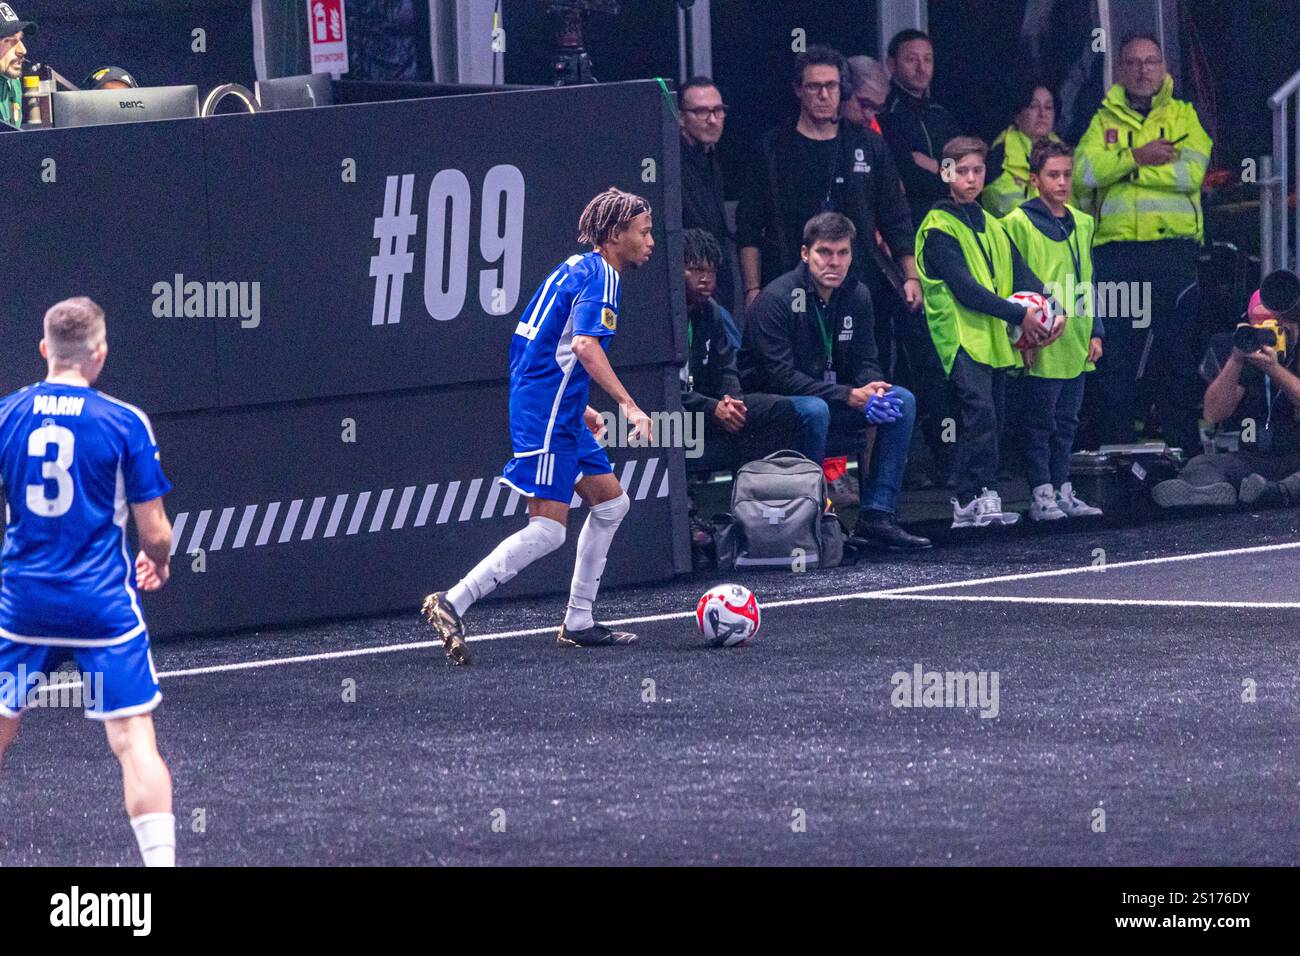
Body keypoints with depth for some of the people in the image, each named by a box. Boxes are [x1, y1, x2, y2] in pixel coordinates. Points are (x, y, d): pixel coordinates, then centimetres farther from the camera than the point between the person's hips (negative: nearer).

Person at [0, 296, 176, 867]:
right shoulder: (124, 423, -9)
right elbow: (154, 531, -5)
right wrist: (157, 563, 17)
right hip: (103, 604, -3)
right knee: (134, 739, -1)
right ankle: (161, 860, -8)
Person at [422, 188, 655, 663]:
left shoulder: (578, 269, 18)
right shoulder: (599, 275, -12)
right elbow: (585, 345, -27)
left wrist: (579, 408, 27)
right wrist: (628, 405, -30)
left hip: (561, 415, 10)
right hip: (547, 417, -10)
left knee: (610, 502, 15)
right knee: (548, 529, -12)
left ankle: (577, 623, 18)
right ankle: (452, 603, -15)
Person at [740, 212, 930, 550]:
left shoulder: (856, 296, 2)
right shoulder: (777, 299, -19)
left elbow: (864, 363, 6)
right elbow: (780, 376, -25)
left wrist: (873, 388, -20)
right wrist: (850, 396, -29)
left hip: (834, 405, 7)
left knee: (902, 400, -9)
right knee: (814, 409, -38)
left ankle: (877, 515, -12)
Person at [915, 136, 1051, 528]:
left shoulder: (991, 226, 19)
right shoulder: (939, 228, -6)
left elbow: (1021, 274, 13)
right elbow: (965, 288, -14)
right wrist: (1019, 316, -17)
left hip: (995, 340, 8)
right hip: (962, 337, -8)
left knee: (989, 422, 6)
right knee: (980, 415, -19)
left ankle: (971, 502, 9)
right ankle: (975, 500, -21)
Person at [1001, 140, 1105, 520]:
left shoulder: (1082, 224, 14)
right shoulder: (1019, 223, -6)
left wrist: (1095, 332, 12)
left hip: (1075, 342, 6)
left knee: (1066, 421, 11)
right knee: (1039, 421, -2)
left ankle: (1063, 492, 17)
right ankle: (1042, 494, 1)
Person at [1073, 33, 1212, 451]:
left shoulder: (1183, 116, 12)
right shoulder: (1104, 121, 15)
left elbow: (1191, 172, -6)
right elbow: (1083, 171, -3)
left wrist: (1124, 167, -5)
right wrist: (1137, 156, -13)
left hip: (1175, 246, -1)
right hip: (1117, 248, 1)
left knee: (1180, 350, -2)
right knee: (1117, 350, 1)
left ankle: (1184, 444, 3)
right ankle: (1116, 444, 5)